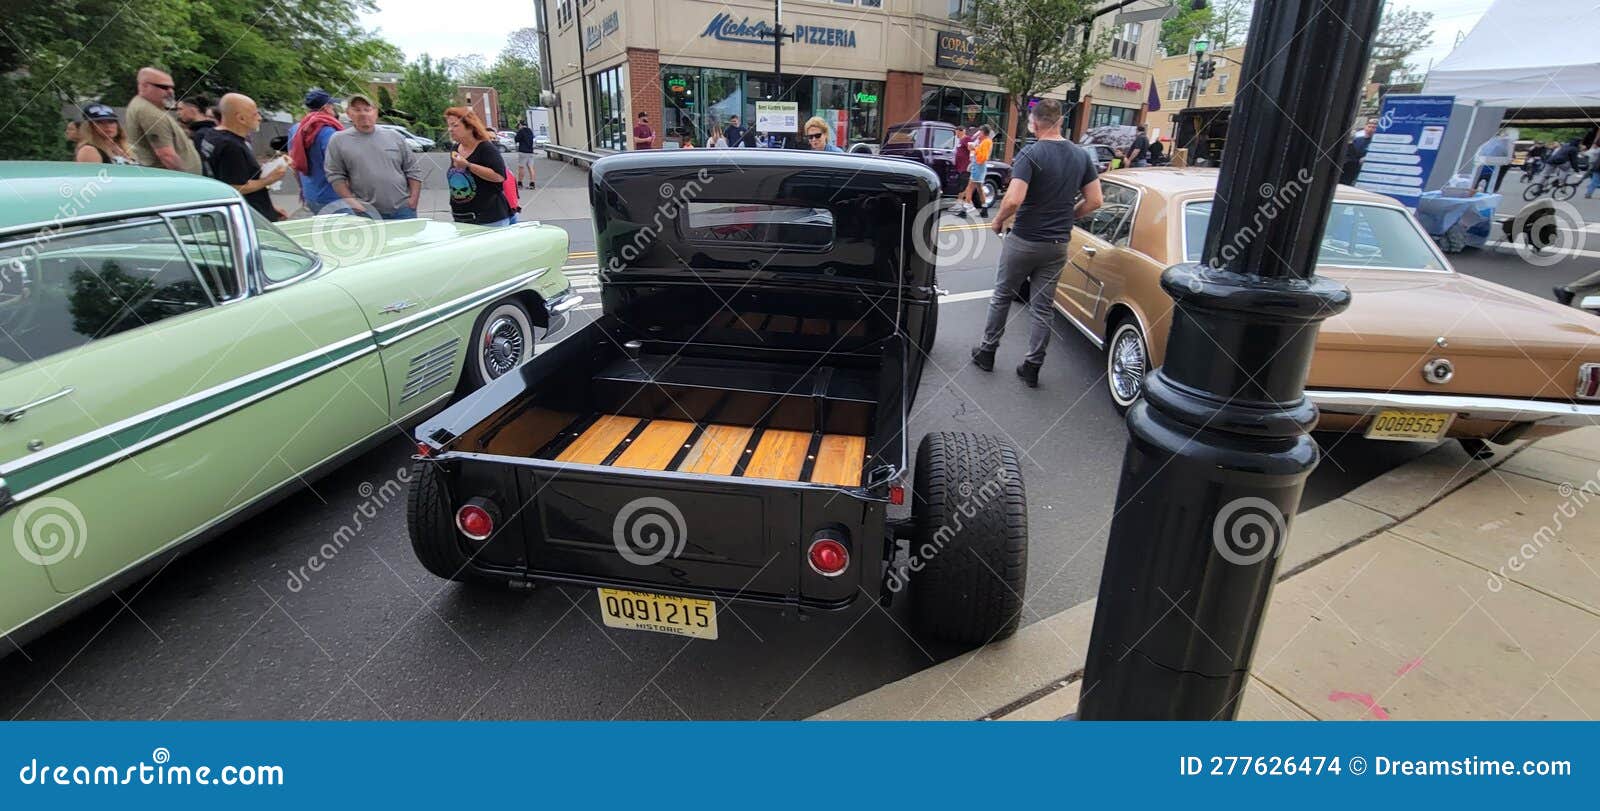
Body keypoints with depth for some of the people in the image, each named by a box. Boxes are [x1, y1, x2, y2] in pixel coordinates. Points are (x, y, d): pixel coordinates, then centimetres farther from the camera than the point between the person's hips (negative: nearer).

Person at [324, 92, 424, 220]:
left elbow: (413, 170, 9)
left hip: (403, 209, 1)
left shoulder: (395, 137, 8)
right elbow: (335, 176, 4)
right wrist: (351, 201, -7)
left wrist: (413, 199, -1)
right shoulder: (338, 141, 4)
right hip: (366, 212, -1)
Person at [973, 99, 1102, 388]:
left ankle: (987, 352, 24)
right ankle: (1032, 366, 16)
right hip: (1057, 244, 5)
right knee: (1043, 307, 10)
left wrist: (998, 220, -7)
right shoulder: (1082, 155, 3)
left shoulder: (1031, 154, -15)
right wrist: (1066, 217, 17)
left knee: (1001, 297, 14)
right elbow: (1094, 201, 4)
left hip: (1023, 241, -4)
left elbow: (1013, 199, -25)